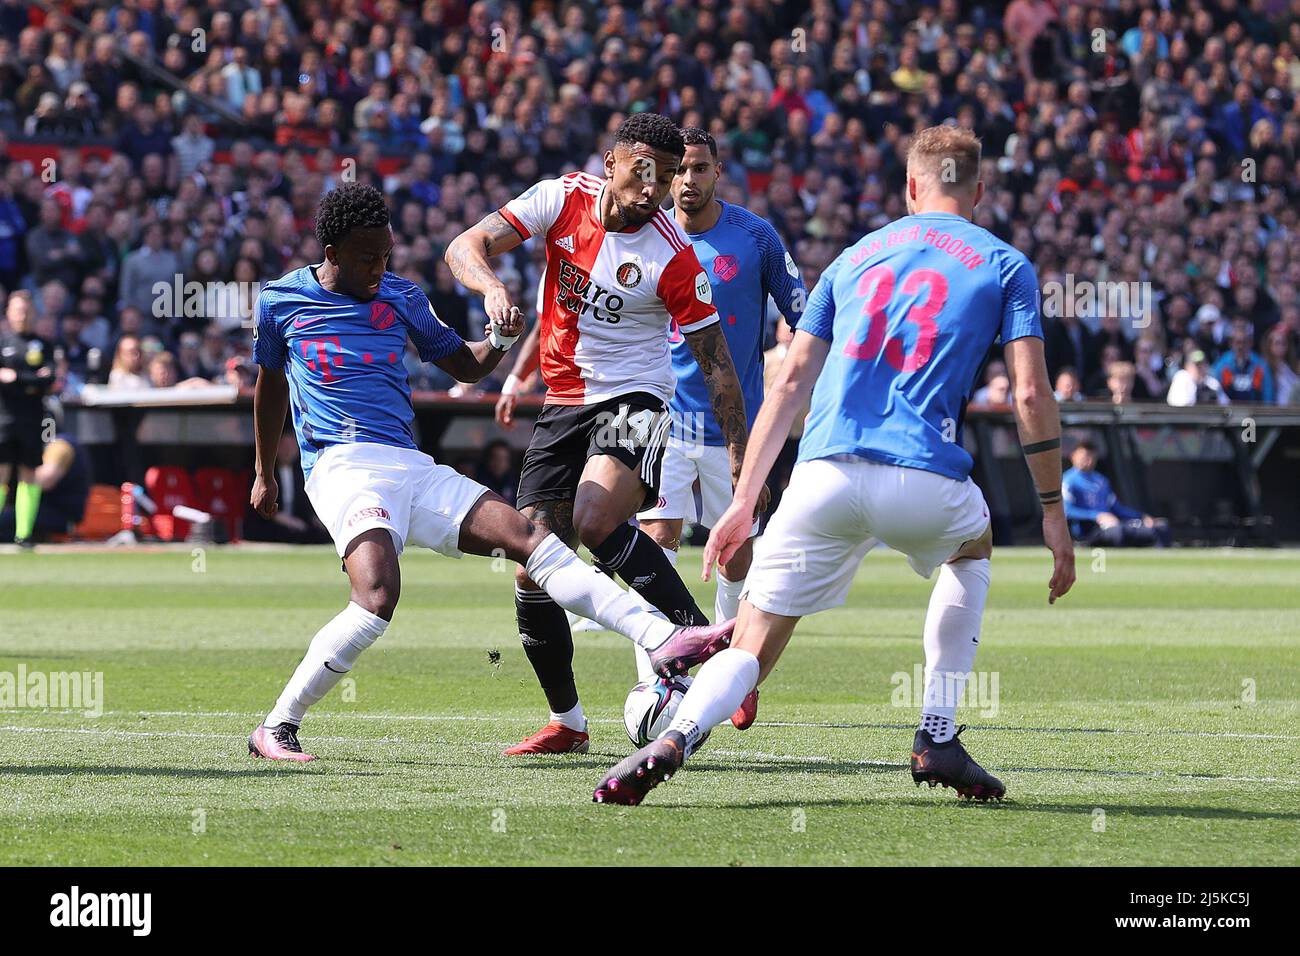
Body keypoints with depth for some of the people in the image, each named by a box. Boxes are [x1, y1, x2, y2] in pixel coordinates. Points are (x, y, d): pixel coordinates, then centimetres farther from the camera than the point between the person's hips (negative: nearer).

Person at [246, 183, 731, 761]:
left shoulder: (400, 297, 14)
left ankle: (664, 642, -16)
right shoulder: (280, 301, 5)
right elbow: (269, 385, 22)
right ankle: (275, 729, -21)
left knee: (528, 538, -9)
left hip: (411, 469, 5)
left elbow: (464, 366, 23)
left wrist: (499, 339, 1)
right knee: (378, 595, -31)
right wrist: (264, 474, 29)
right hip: (343, 467, -5)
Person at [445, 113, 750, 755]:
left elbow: (716, 364, -6)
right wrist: (491, 287, -33)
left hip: (633, 402, -5)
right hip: (562, 407, 5)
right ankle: (566, 721, 14)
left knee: (595, 524, -32)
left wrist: (740, 454, -11)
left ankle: (698, 639, -23)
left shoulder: (673, 256, -13)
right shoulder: (563, 199, -4)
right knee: (532, 569, 0)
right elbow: (465, 247, -10)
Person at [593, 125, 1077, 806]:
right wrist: (1053, 512, 9)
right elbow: (1031, 396, 3)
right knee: (972, 547, 34)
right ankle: (938, 739, 24)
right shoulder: (1005, 265, 13)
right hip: (925, 483, -1)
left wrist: (742, 504, 17)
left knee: (751, 647, 6)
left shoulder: (856, 257, 22)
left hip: (825, 475, 1)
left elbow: (791, 380, 18)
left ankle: (674, 738, -27)